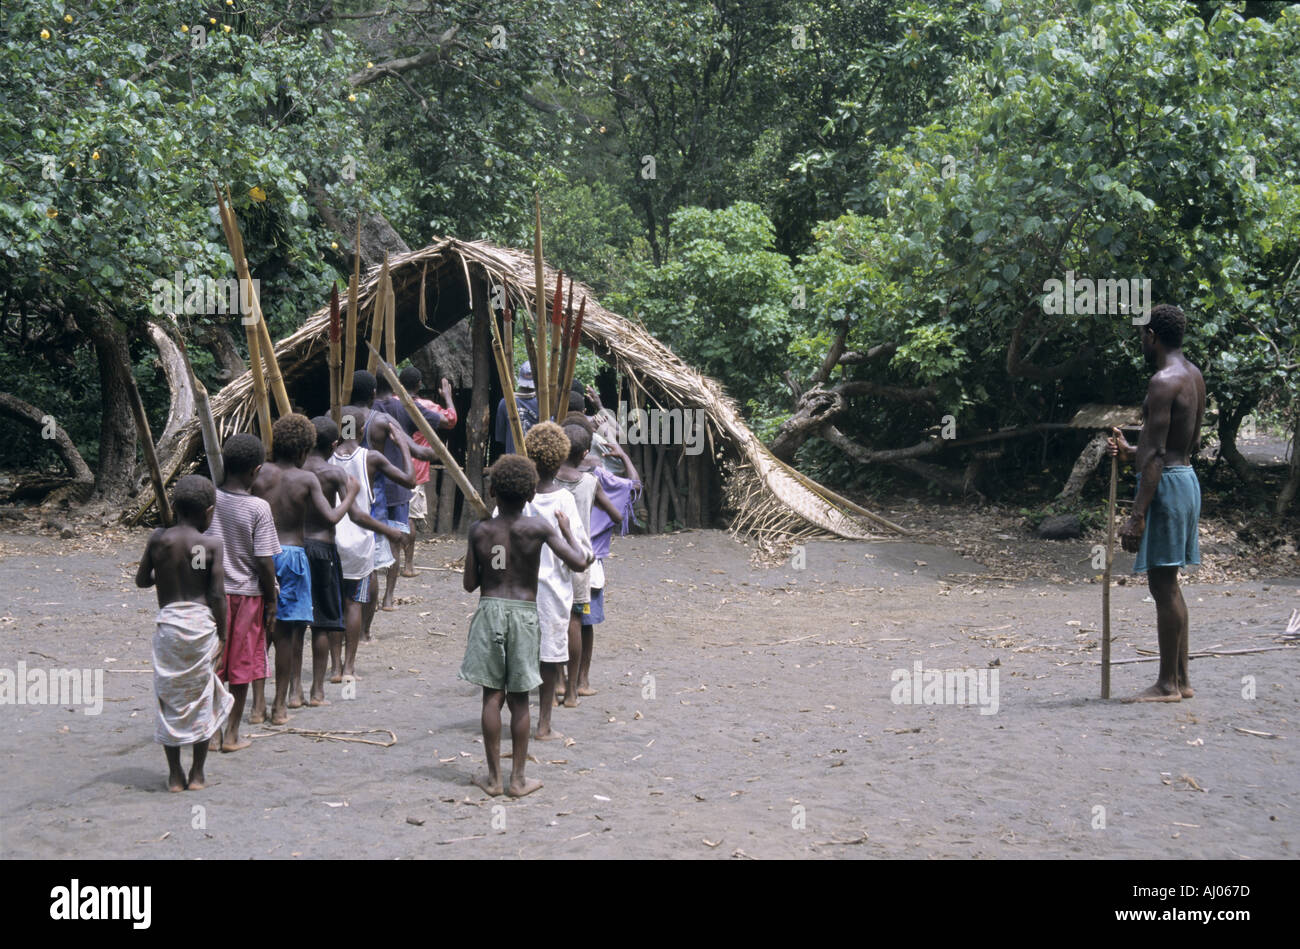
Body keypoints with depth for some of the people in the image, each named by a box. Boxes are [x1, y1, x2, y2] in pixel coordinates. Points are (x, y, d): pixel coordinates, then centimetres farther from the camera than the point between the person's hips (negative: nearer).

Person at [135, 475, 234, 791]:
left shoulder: (158, 539, 2)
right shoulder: (211, 545, -5)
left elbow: (141, 580, 11)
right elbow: (217, 595, -7)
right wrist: (222, 634, 2)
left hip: (166, 622, 2)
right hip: (201, 623, -2)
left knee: (169, 697, 11)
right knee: (201, 698, 10)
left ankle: (174, 774, 13)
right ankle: (197, 774, 14)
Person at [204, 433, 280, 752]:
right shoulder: (259, 508, -15)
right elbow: (264, 561, -13)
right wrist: (271, 600, -3)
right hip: (246, 592, -3)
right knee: (242, 663, 8)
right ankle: (232, 734, 13)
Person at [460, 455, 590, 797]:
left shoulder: (479, 529, -1)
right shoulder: (538, 527, -7)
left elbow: (470, 584, 3)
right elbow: (578, 562, -10)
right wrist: (566, 528, 5)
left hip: (490, 610, 1)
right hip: (524, 613, -1)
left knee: (492, 695, 6)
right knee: (519, 699, 6)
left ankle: (493, 777, 10)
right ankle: (518, 779, 11)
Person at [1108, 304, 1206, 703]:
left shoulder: (1164, 381, -17)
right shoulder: (1195, 376, 13)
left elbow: (1156, 456, -22)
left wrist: (1137, 515, -22)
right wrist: (1131, 451, 24)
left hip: (1166, 483, -10)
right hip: (1186, 476, 10)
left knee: (1163, 584, -5)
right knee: (1168, 584, 15)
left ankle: (1168, 684, -1)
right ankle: (1181, 679, 19)